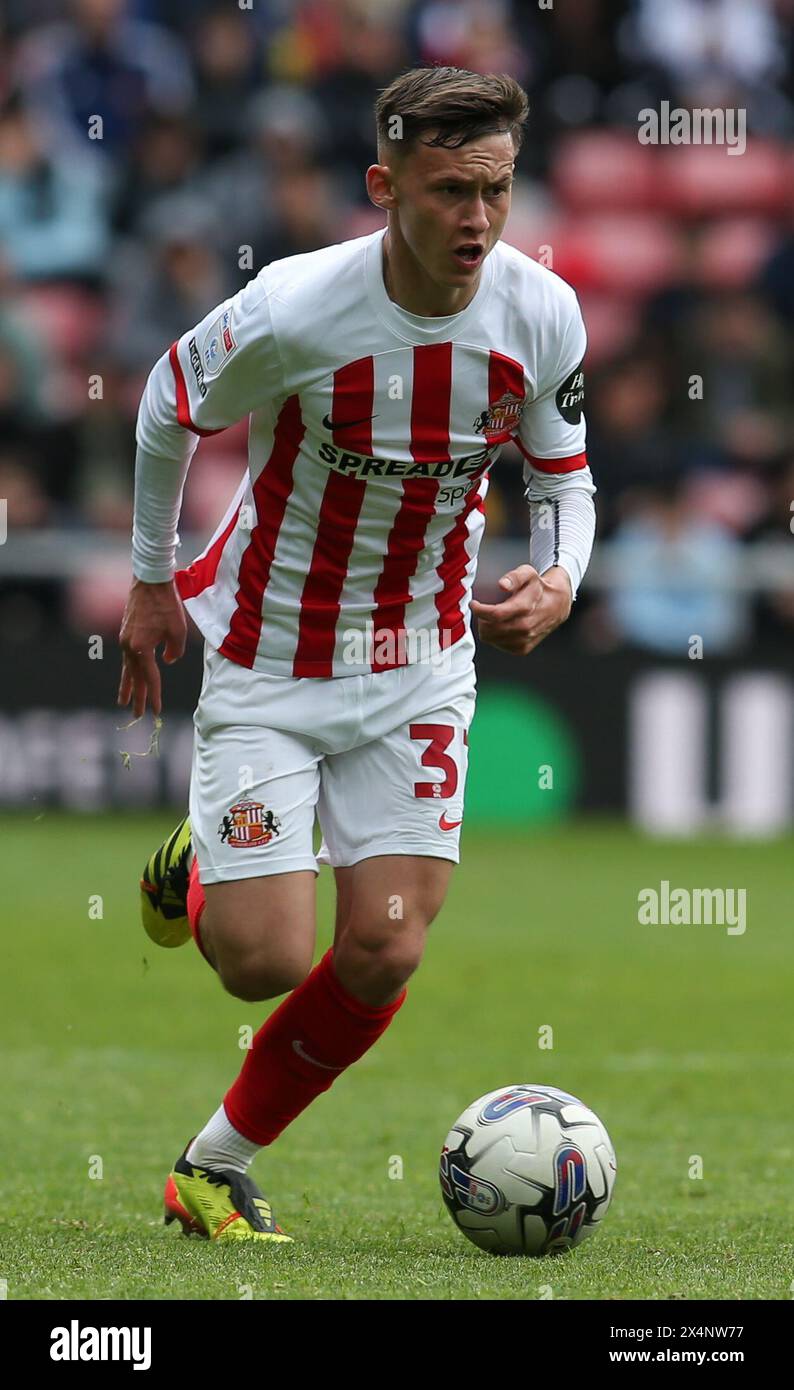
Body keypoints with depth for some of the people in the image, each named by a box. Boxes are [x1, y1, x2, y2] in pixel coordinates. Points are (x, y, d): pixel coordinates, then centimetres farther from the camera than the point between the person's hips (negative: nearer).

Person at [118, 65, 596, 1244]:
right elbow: (171, 406, -4)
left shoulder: (541, 313, -13)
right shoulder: (295, 311, -25)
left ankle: (217, 1169, 16)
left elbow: (564, 476, 4)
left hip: (418, 665, 3)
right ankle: (197, 869, 29)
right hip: (268, 661, -3)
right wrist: (151, 583, 5)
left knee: (384, 958, -6)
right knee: (267, 960, -10)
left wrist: (557, 582, -17)